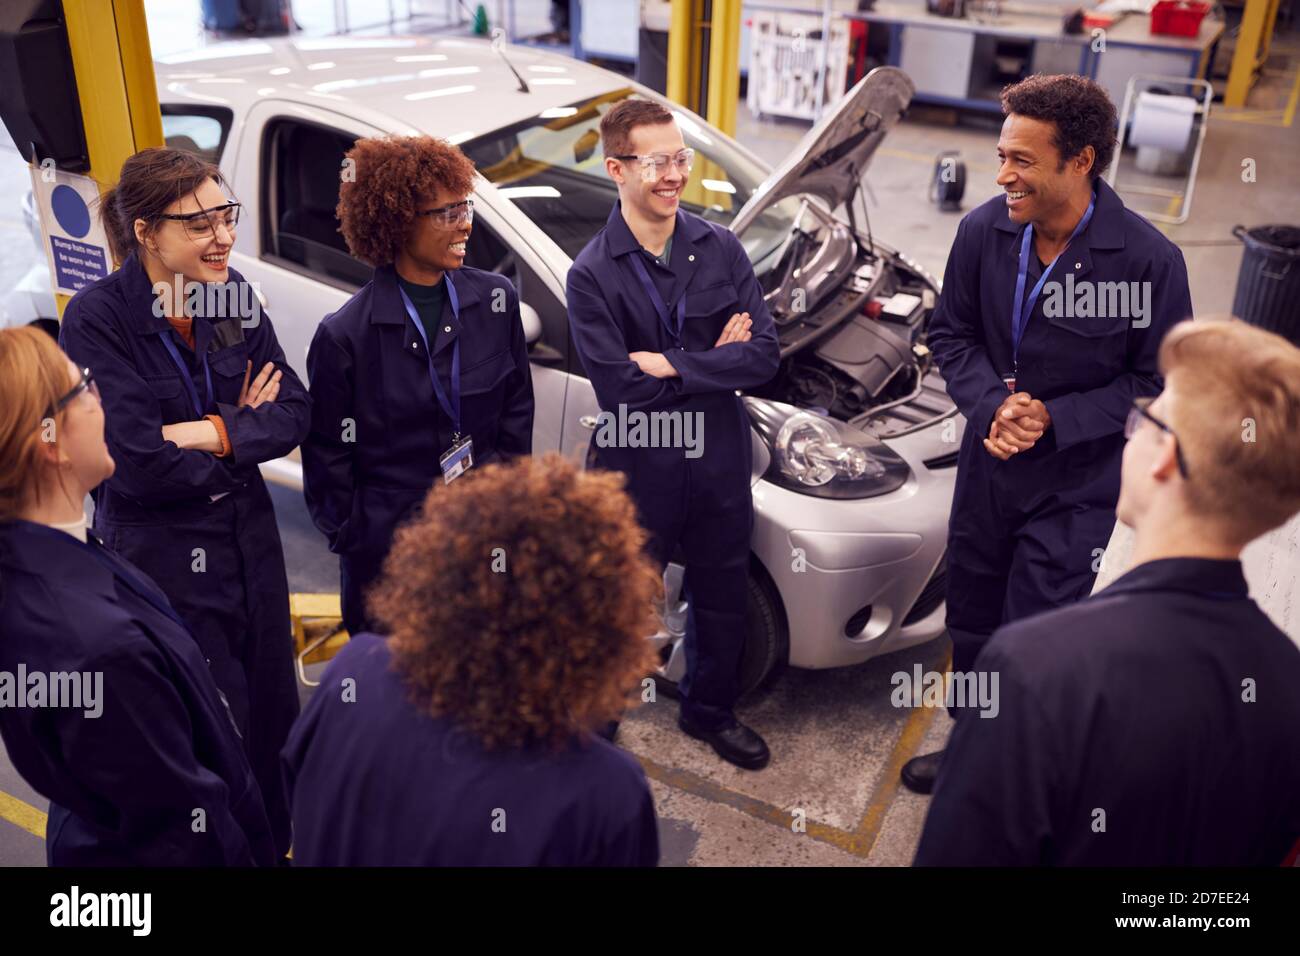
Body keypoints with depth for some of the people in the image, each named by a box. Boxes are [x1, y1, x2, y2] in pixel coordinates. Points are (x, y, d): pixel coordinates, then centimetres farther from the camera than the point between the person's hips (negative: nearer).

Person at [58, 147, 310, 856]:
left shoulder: (234, 295, -2)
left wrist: (208, 433, -20)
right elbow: (137, 461, -23)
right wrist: (245, 429, -12)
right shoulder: (96, 318, -18)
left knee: (273, 710, 17)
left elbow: (295, 412, -5)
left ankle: (276, 839, 42)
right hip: (159, 553, -5)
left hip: (248, 537, 5)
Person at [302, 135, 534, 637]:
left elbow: (517, 407, 8)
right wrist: (353, 539, -2)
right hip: (387, 548, -3)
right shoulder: (344, 336, -12)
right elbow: (327, 459, -4)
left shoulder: (495, 299, -2)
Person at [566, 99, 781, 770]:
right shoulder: (592, 275, -14)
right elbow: (621, 395, -22)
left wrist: (671, 364, -19)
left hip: (719, 463, 4)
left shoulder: (721, 249, -3)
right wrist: (712, 362, -15)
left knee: (722, 599, 21)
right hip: (638, 471, -4)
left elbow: (763, 355, -10)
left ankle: (711, 712, 46)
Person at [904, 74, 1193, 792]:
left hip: (1075, 488, -4)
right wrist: (991, 403, -15)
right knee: (971, 626, 19)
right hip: (986, 465, 4)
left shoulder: (1148, 261, -20)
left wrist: (1053, 420, -22)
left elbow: (1158, 383, -12)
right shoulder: (985, 230, -9)